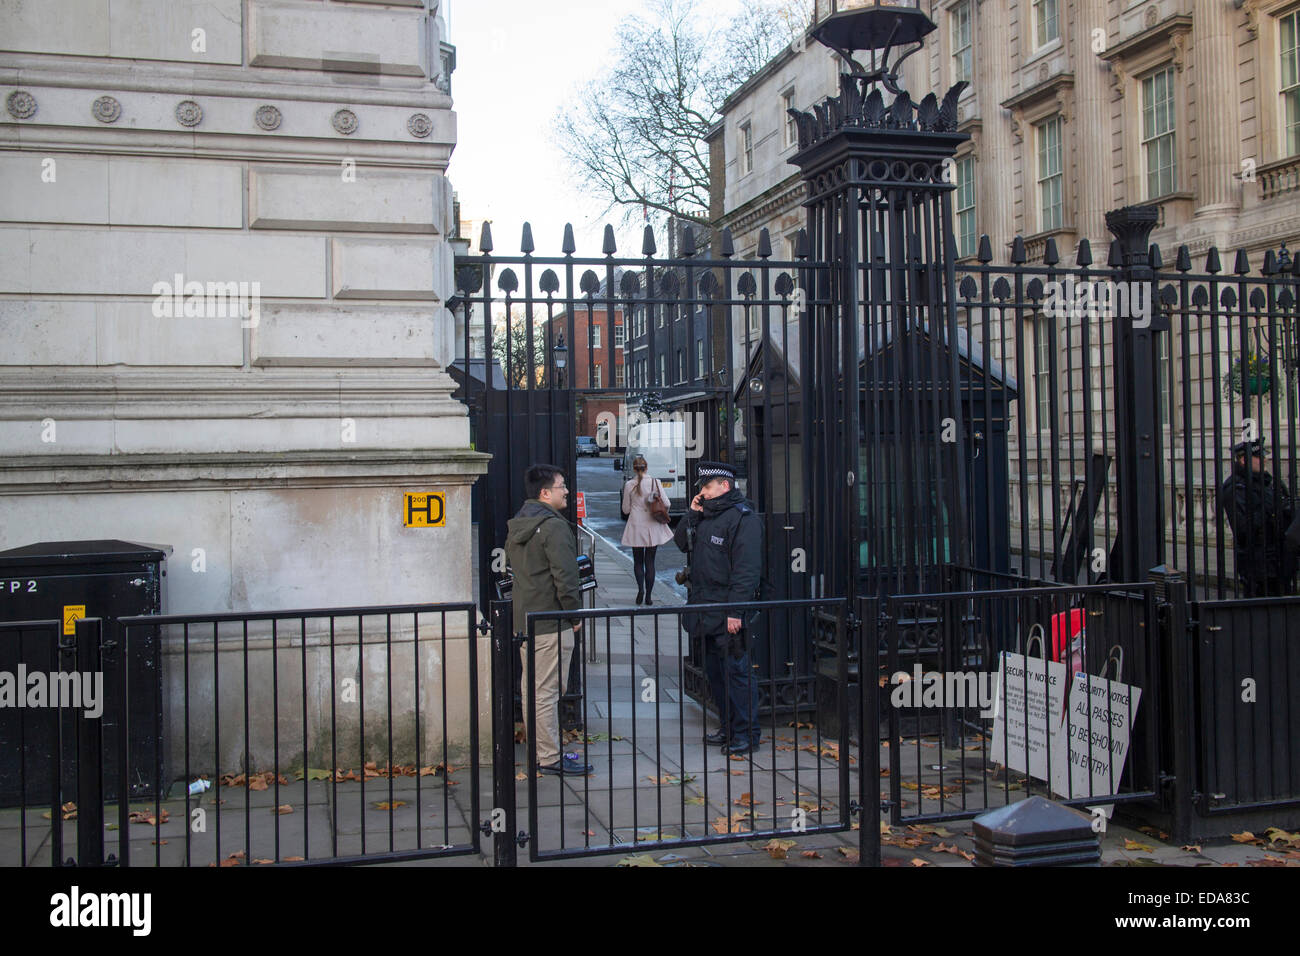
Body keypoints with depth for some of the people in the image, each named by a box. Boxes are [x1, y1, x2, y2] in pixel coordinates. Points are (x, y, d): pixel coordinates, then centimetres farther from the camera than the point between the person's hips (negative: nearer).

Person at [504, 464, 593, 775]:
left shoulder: (516, 526, 14)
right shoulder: (554, 527, -17)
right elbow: (564, 577, -20)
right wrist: (574, 612, -10)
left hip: (523, 619, 10)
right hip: (550, 624, -10)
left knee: (532, 689, 16)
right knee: (547, 692, -5)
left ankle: (539, 751, 25)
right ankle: (550, 758, 0)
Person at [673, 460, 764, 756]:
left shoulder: (743, 518, -14)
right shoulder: (706, 515, 15)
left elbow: (747, 570, -19)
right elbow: (682, 542, 20)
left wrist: (736, 611, -23)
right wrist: (692, 514, 5)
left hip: (728, 613, -9)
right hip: (707, 613, 9)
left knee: (736, 671, -5)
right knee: (714, 671, 15)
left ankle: (747, 734, 4)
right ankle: (729, 727, 27)